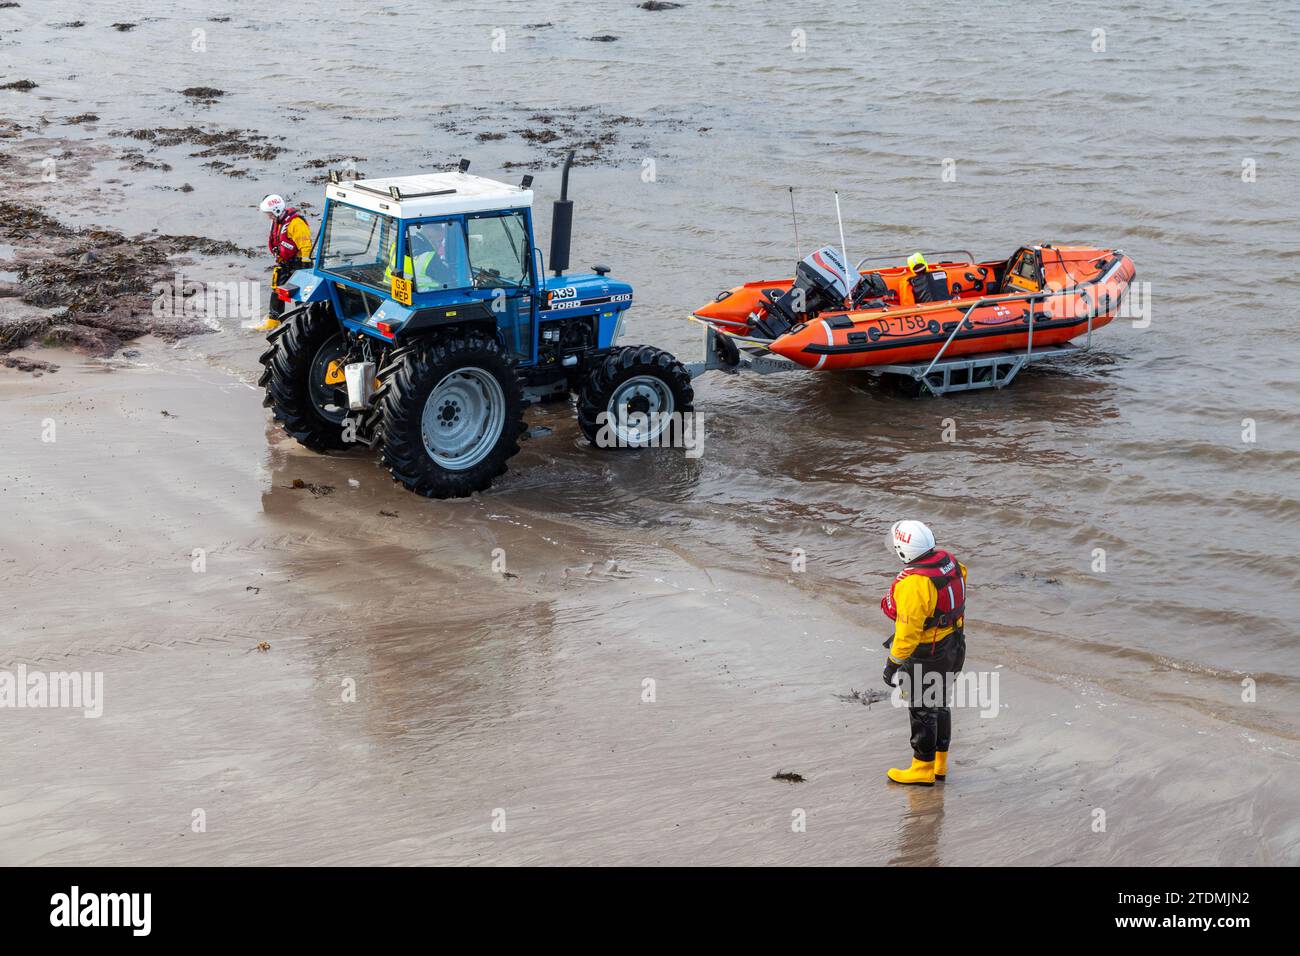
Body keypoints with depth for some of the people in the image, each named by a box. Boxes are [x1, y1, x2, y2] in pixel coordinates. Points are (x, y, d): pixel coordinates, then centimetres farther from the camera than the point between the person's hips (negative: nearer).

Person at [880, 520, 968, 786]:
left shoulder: (914, 584, -32)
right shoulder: (947, 560, -6)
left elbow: (909, 629, -28)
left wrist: (894, 662, -15)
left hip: (927, 655, -8)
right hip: (953, 643, 8)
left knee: (922, 709, 8)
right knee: (938, 703, 21)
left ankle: (923, 769, 22)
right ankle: (939, 764, 33)